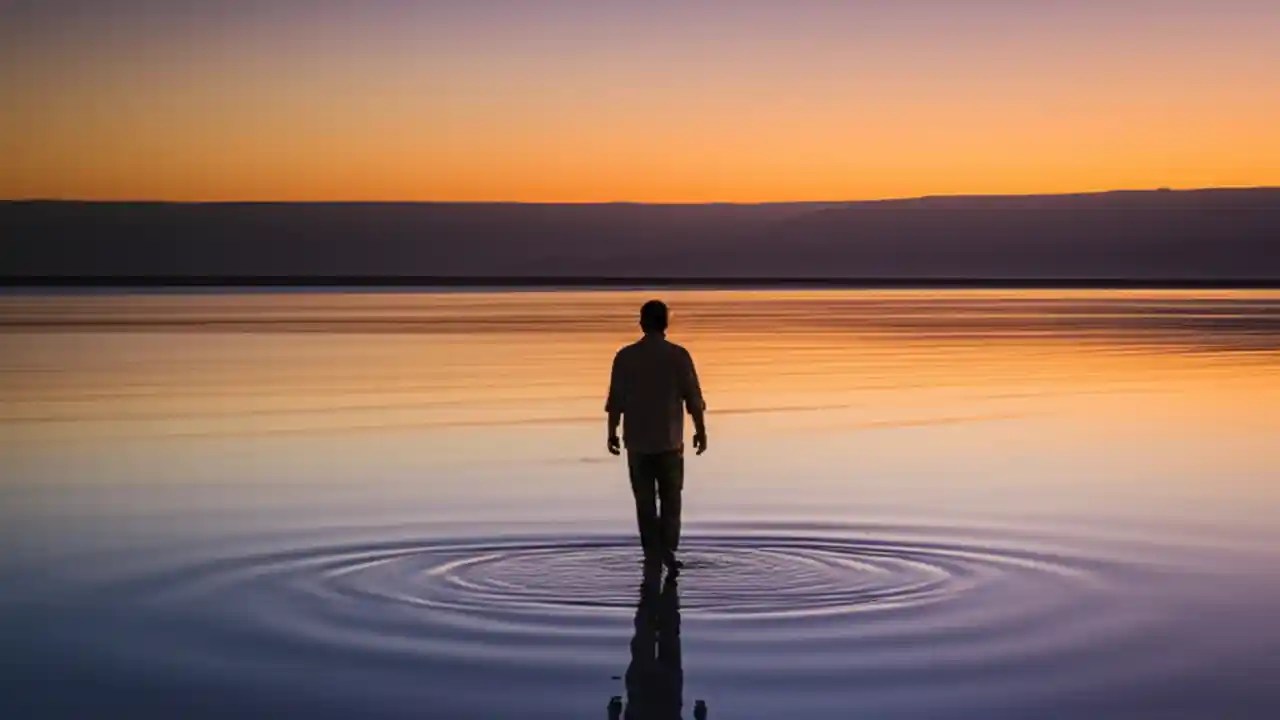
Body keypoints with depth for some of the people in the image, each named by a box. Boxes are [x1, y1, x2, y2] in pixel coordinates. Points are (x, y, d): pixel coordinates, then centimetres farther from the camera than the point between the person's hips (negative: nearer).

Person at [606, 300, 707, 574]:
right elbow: (693, 399, -5)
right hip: (670, 440, -1)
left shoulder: (625, 357, -5)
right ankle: (668, 551, -5)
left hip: (637, 441, 1)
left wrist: (612, 432, 8)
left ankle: (653, 557, 9)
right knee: (670, 500, 11)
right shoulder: (678, 355, -7)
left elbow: (615, 400, -3)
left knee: (645, 502, 10)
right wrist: (700, 430, 6)